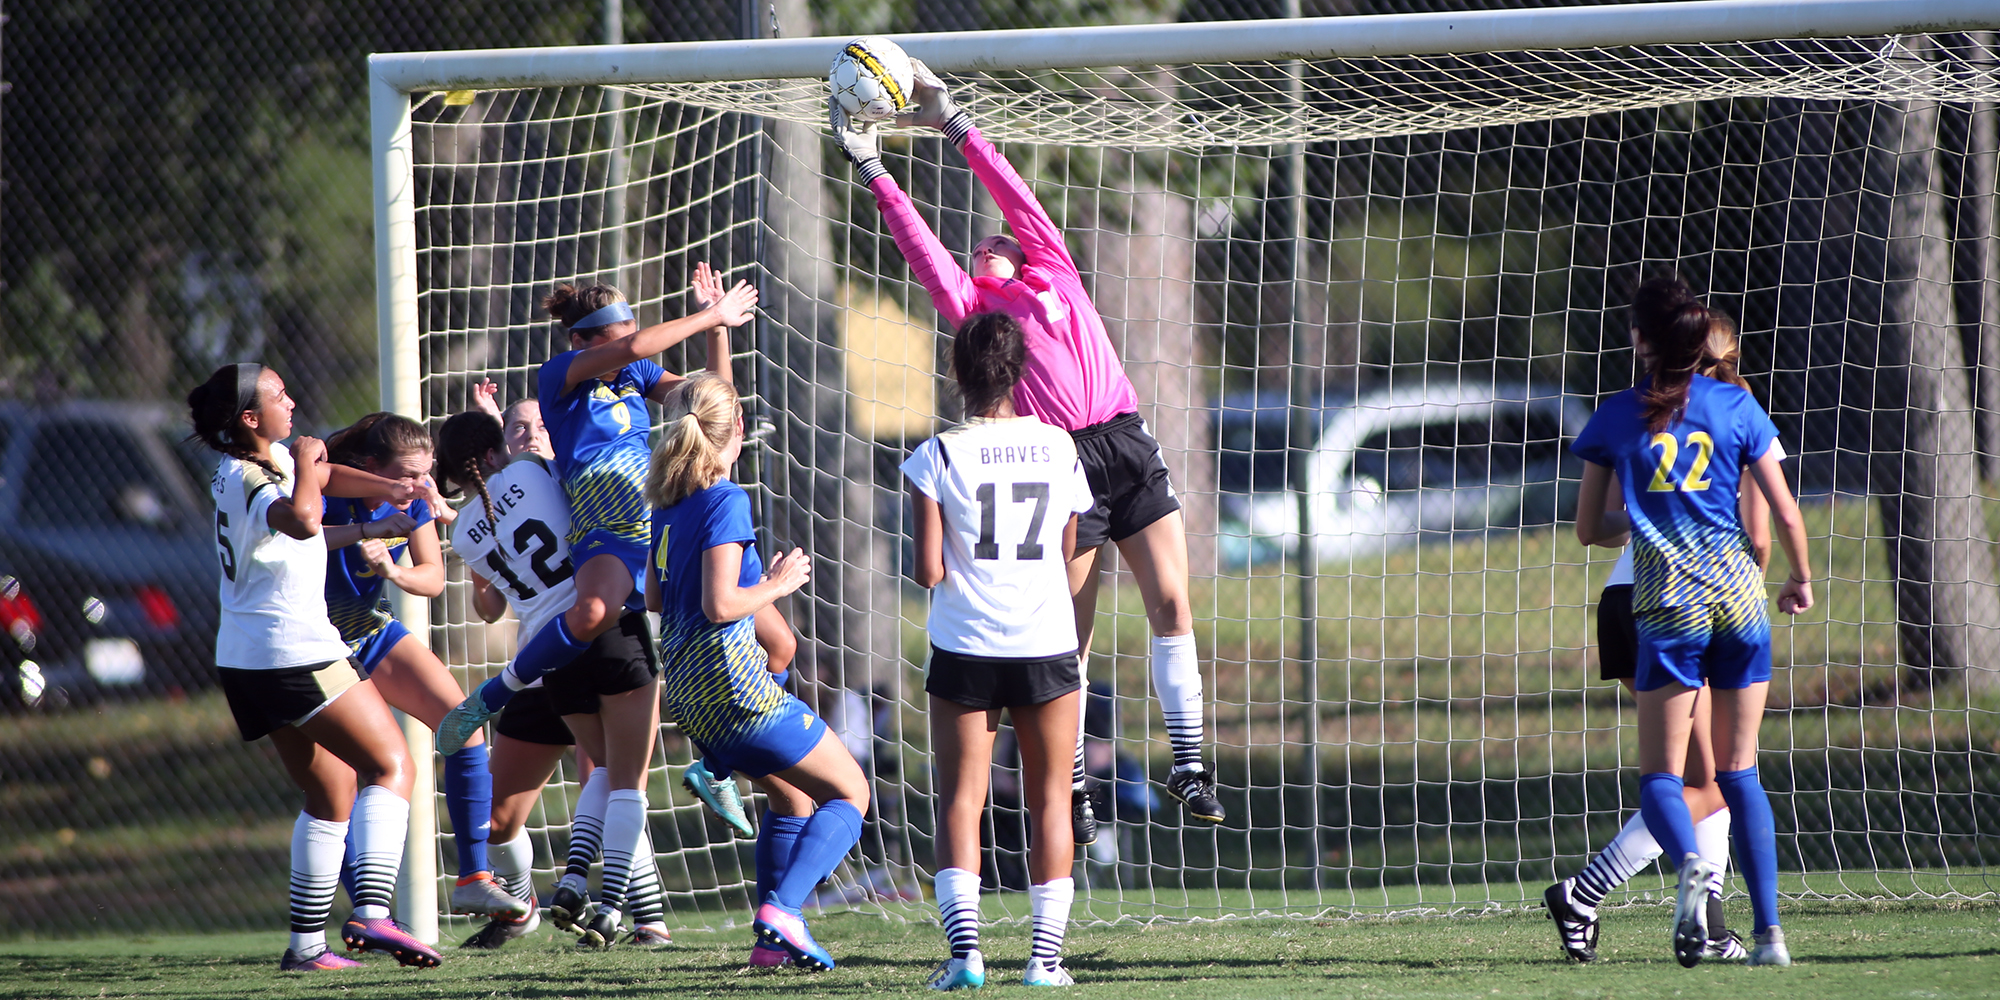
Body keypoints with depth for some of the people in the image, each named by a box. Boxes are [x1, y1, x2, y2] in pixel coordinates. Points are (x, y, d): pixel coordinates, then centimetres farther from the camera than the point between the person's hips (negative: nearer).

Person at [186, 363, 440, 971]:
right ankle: (372, 913, -22)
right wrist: (304, 463, -25)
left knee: (332, 796, 15)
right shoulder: (250, 482, -21)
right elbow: (301, 519, -43)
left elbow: (321, 476, 28)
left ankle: (306, 943, 11)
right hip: (294, 654, -10)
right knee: (390, 766, -7)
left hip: (245, 661, 10)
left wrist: (385, 488, 11)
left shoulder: (268, 459, 10)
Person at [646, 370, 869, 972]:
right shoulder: (726, 501, -13)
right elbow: (720, 605, -21)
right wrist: (778, 584, -4)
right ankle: (781, 908, -16)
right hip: (732, 682, -8)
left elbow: (655, 597, 21)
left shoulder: (670, 504, 11)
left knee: (792, 795, 25)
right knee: (850, 793, 1)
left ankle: (772, 939, 16)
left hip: (686, 691, 8)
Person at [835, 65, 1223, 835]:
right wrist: (871, 169, 5)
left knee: (1171, 606, -4)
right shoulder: (973, 306, 13)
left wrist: (952, 123, 18)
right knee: (1070, 636, -1)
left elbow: (1014, 196, 17)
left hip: (1129, 446, 2)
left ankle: (1187, 763, 2)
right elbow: (919, 243, 8)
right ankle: (1069, 783, 8)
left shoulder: (1053, 274, 19)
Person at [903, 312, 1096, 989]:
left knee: (960, 799, 3)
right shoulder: (1058, 447, 2)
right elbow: (1066, 552, 11)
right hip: (1047, 645, 2)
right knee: (1049, 800, 9)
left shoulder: (939, 456, -6)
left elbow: (929, 571, -10)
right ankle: (1046, 954, 4)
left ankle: (964, 950, -12)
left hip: (965, 647, -2)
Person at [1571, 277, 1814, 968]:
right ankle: (1769, 931, 5)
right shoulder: (1736, 406, 4)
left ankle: (1691, 866, -31)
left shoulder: (1614, 418, 3)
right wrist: (1800, 580, 22)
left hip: (1667, 603, -2)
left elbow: (1588, 530, 10)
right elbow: (1785, 515, 4)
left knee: (1661, 775, 2)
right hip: (1739, 596, 2)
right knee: (1739, 773, 12)